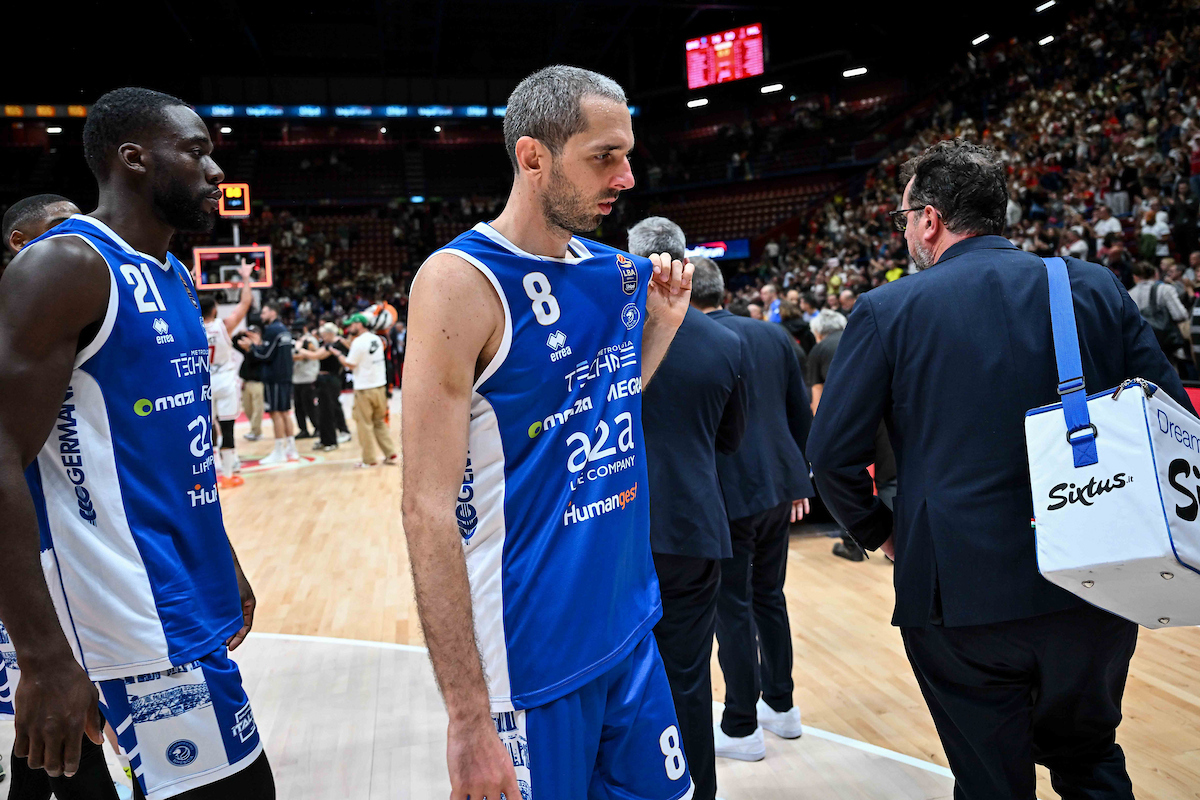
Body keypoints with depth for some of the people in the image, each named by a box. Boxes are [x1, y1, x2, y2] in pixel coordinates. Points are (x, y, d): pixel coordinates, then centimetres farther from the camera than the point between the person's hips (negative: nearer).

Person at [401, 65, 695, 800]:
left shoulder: (614, 272, 4)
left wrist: (661, 326, 2)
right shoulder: (462, 279, -16)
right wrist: (468, 718, -20)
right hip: (532, 658, -7)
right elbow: (429, 509, -19)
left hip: (630, 630, 7)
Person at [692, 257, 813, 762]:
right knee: (769, 596, 19)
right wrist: (798, 482, 18)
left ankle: (741, 728, 17)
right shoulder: (774, 335, 6)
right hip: (777, 487, 7)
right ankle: (781, 706, 33)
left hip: (726, 494, -7)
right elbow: (801, 414, 10)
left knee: (732, 608, 5)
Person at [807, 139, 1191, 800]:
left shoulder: (886, 310, -7)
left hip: (963, 595, -3)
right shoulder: (1096, 287, 2)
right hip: (1095, 589, 4)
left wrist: (879, 533, 9)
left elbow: (833, 454, -7)